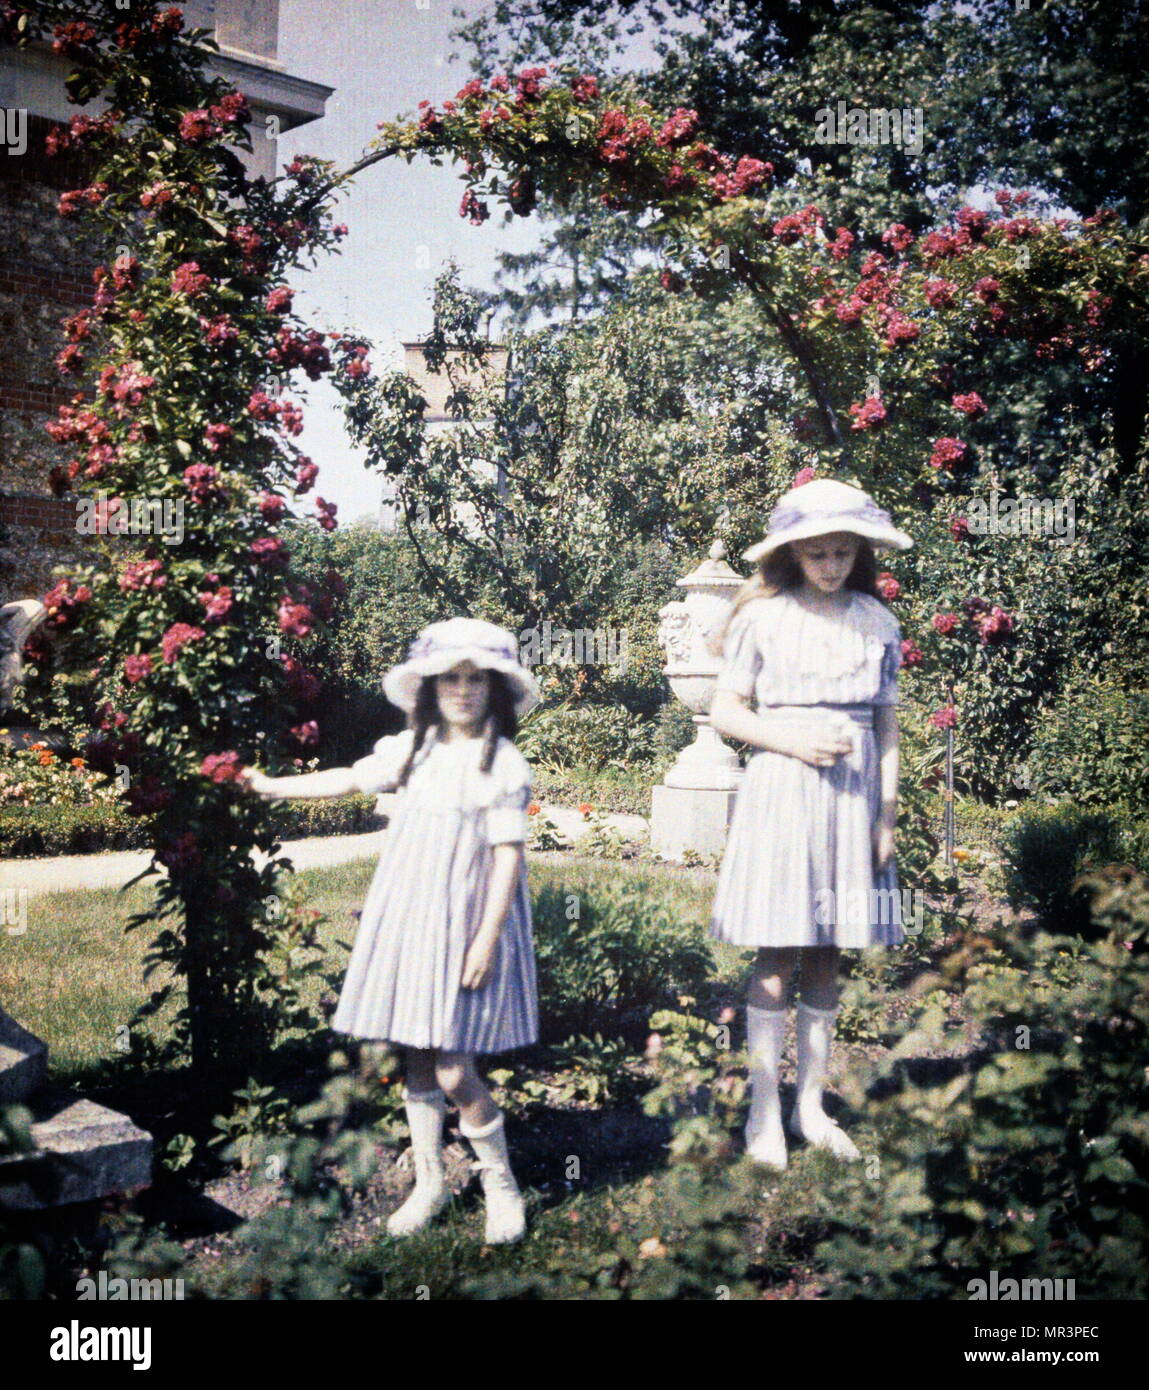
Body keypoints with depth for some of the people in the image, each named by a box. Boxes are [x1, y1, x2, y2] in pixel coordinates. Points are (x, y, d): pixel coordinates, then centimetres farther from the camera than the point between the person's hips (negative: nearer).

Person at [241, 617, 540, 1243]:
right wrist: (276, 785, 29)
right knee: (416, 1060, 12)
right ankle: (429, 1180, 28)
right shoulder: (412, 749, 7)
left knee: (454, 1072, -7)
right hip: (408, 920, 5)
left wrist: (487, 939, -14)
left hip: (466, 928, -5)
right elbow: (351, 778, 22)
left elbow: (508, 855, -10)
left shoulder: (504, 765, -8)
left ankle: (501, 1182, 15)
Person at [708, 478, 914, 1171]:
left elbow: (887, 725, 9)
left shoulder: (877, 621, 7)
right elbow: (726, 710, 1)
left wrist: (888, 812, 5)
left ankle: (811, 1104, 21)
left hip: (853, 794, 3)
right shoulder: (763, 617, -1)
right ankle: (764, 1111, 10)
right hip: (781, 791, -3)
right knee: (778, 956, -1)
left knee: (831, 955, 8)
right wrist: (792, 740, -14)